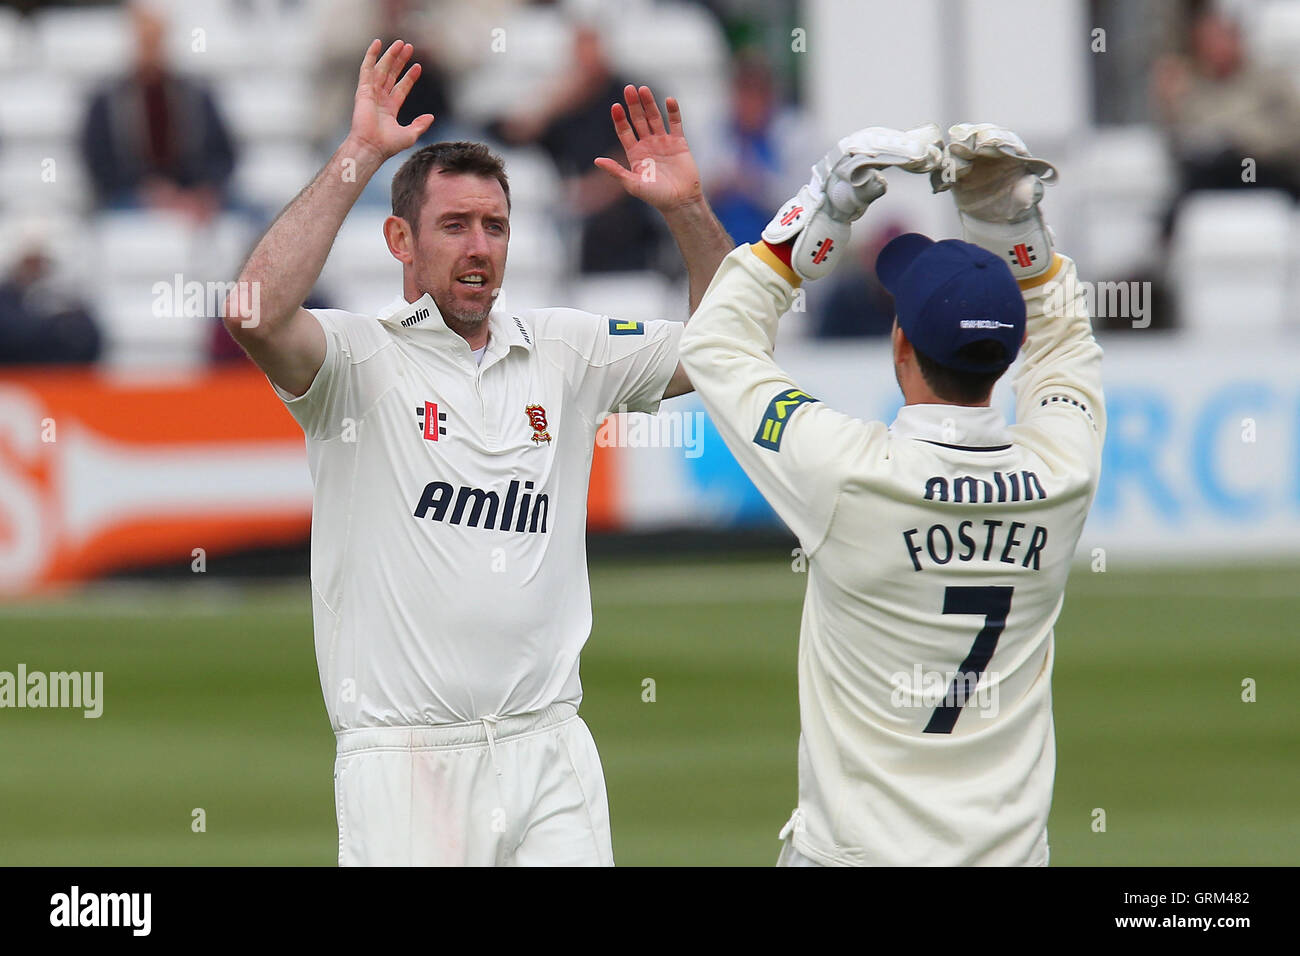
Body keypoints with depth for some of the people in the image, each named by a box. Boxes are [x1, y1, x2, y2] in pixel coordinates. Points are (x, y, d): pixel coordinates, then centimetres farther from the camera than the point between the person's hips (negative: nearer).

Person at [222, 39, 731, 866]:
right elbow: (256, 314, -22)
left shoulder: (564, 351, 14)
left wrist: (688, 211, 1)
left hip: (549, 751, 4)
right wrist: (357, 158, -18)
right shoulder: (360, 357, -2)